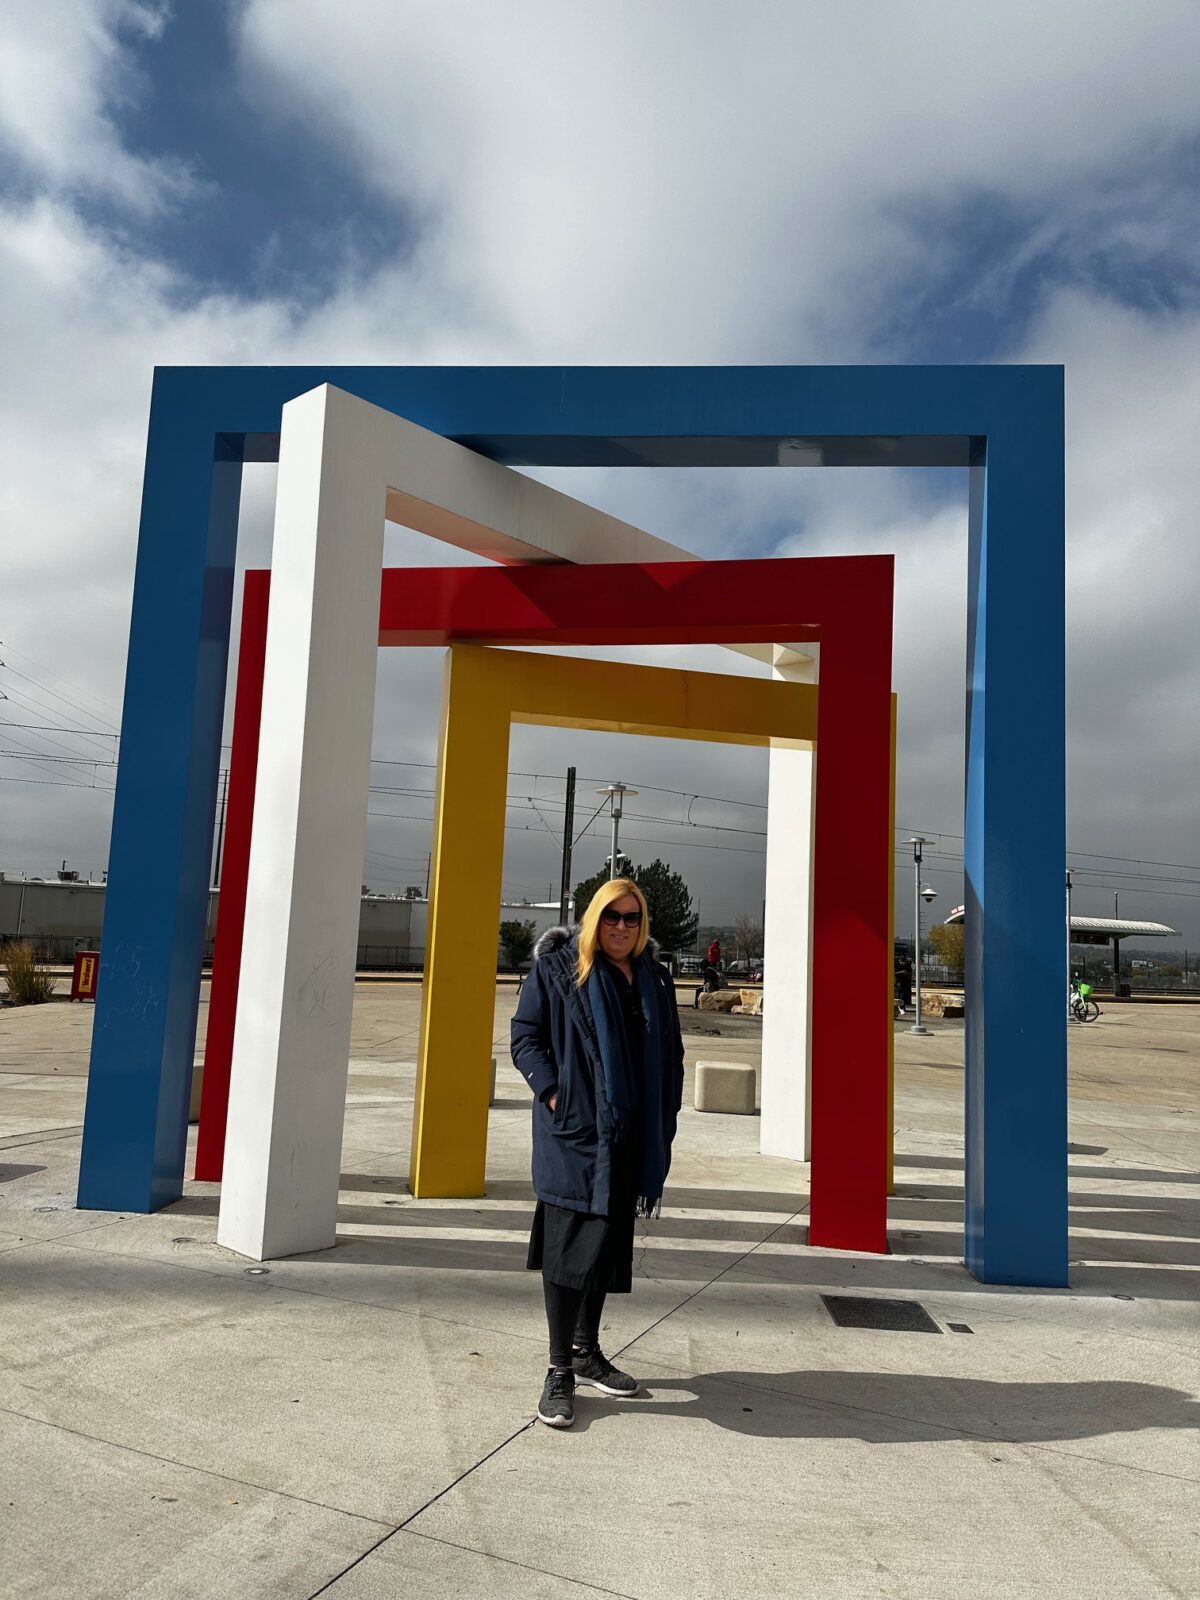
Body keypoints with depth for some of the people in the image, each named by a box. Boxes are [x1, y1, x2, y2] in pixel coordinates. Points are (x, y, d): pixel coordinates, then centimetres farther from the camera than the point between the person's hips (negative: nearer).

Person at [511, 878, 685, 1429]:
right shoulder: (557, 969, -4)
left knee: (608, 1245, 16)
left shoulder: (655, 980, 10)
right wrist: (554, 1095, -15)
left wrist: (664, 1119, 6)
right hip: (574, 1134, -5)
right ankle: (559, 1371, 10)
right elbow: (525, 1036, -5)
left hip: (631, 1139, 6)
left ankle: (587, 1352, 32)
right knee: (570, 1247, -4)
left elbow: (671, 1054, 15)